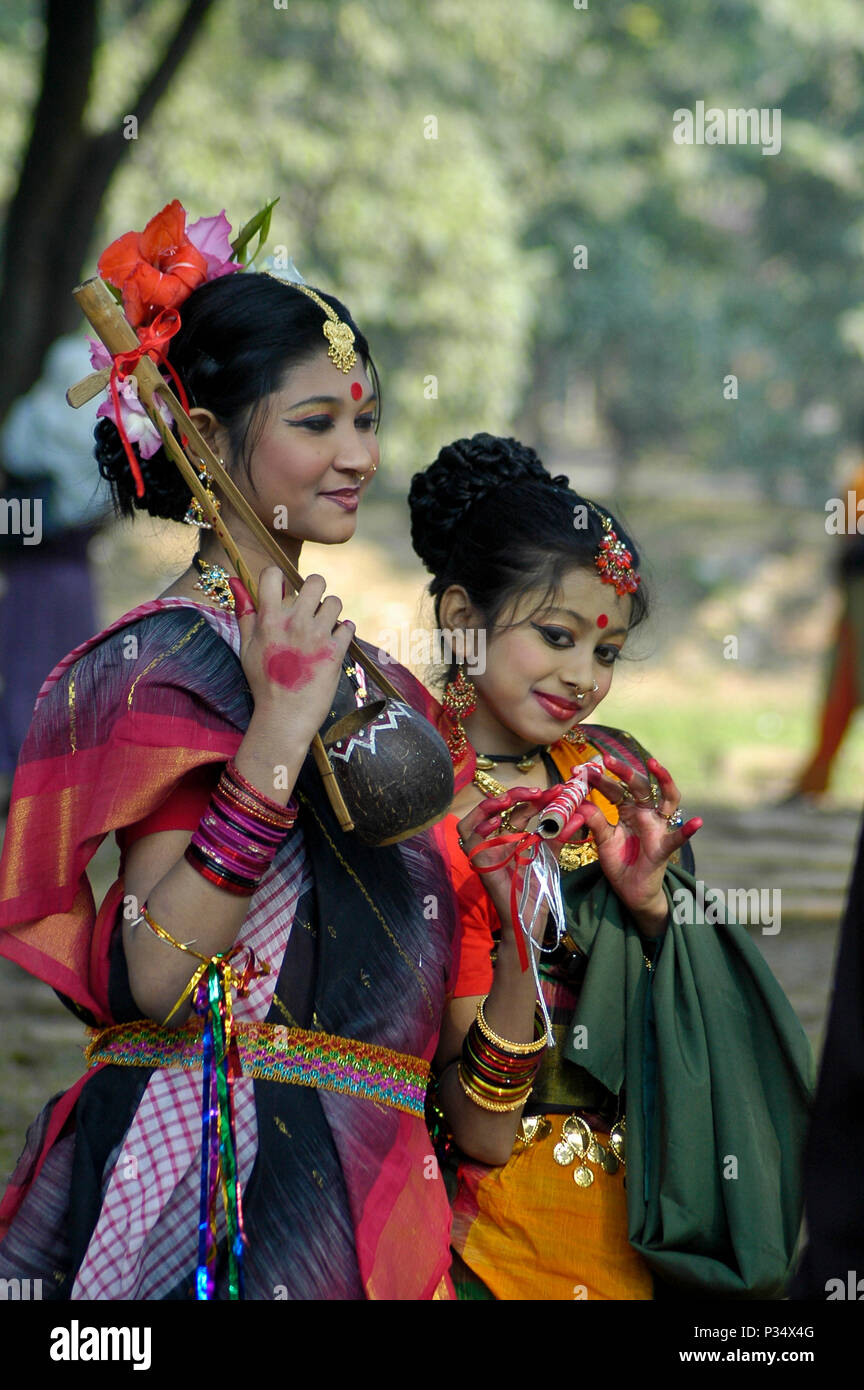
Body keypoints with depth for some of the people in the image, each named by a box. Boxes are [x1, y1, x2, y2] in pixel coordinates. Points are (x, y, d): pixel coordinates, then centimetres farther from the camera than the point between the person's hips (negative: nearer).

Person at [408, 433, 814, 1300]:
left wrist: (651, 902, -14)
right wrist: (519, 950, -30)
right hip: (510, 1226, -5)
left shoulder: (615, 776, 1)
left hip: (649, 1221, 5)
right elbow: (480, 1133, -17)